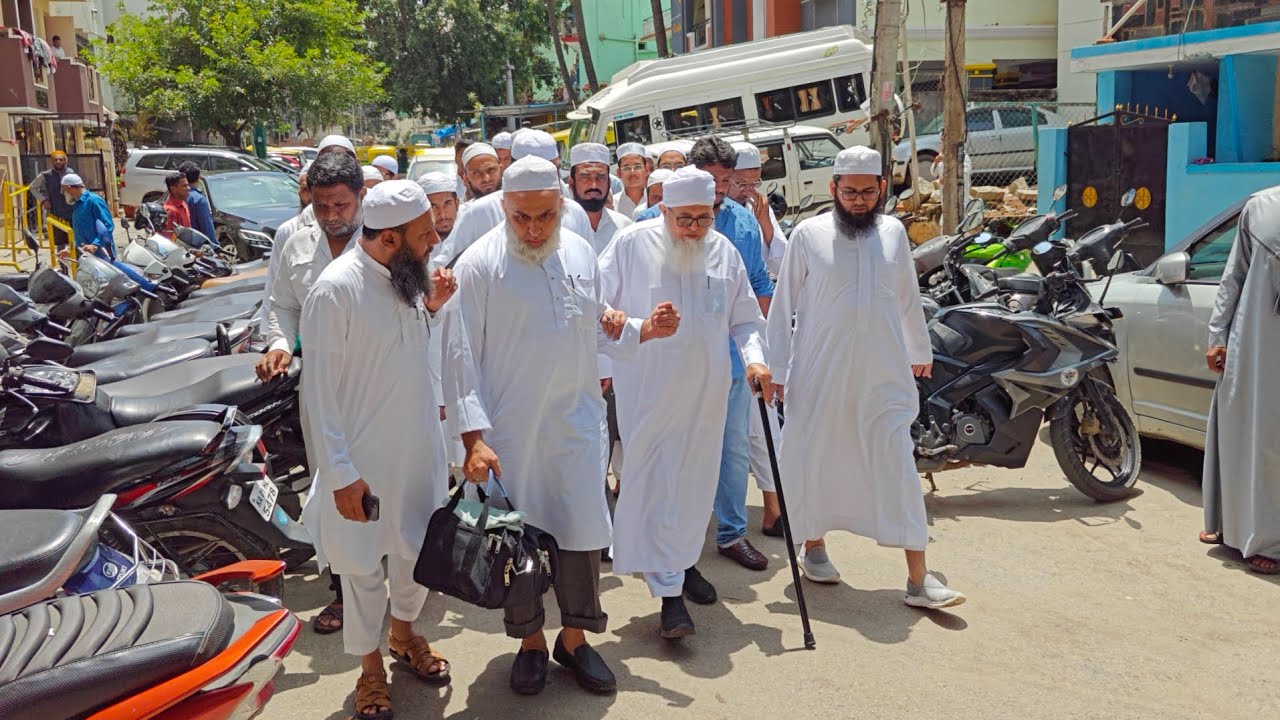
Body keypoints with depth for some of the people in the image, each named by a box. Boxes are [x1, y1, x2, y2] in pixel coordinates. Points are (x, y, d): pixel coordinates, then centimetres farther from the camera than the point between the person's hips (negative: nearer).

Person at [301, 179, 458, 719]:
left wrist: (431, 308, -6)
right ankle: (370, 667, 32)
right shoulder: (336, 288, -21)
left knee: (418, 549, 19)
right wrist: (340, 472, -18)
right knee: (363, 564, 11)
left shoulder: (409, 274, -1)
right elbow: (319, 388, -17)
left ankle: (404, 632, 46)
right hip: (364, 456, -6)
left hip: (419, 445, 6)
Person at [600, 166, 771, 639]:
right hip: (648, 388, -4)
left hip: (706, 389, 4)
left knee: (697, 480, 15)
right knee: (654, 483, -5)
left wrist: (754, 356, -7)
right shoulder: (631, 244, -5)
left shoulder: (724, 251, 6)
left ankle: (683, 560, 36)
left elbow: (745, 318, 11)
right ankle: (669, 591, 2)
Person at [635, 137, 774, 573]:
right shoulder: (655, 220, -5)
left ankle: (732, 533, 21)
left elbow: (760, 284, 14)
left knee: (735, 445, 8)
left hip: (731, 353, 3)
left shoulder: (744, 221, 7)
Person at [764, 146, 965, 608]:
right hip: (820, 374, -2)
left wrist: (920, 350, 27)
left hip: (884, 374, 2)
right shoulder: (809, 234, -2)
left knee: (898, 467, -1)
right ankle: (814, 547, 32)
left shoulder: (893, 232, 7)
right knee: (814, 460, 9)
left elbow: (908, 297, 19)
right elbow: (784, 303, 1)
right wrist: (778, 368, -1)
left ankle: (918, 579, 2)